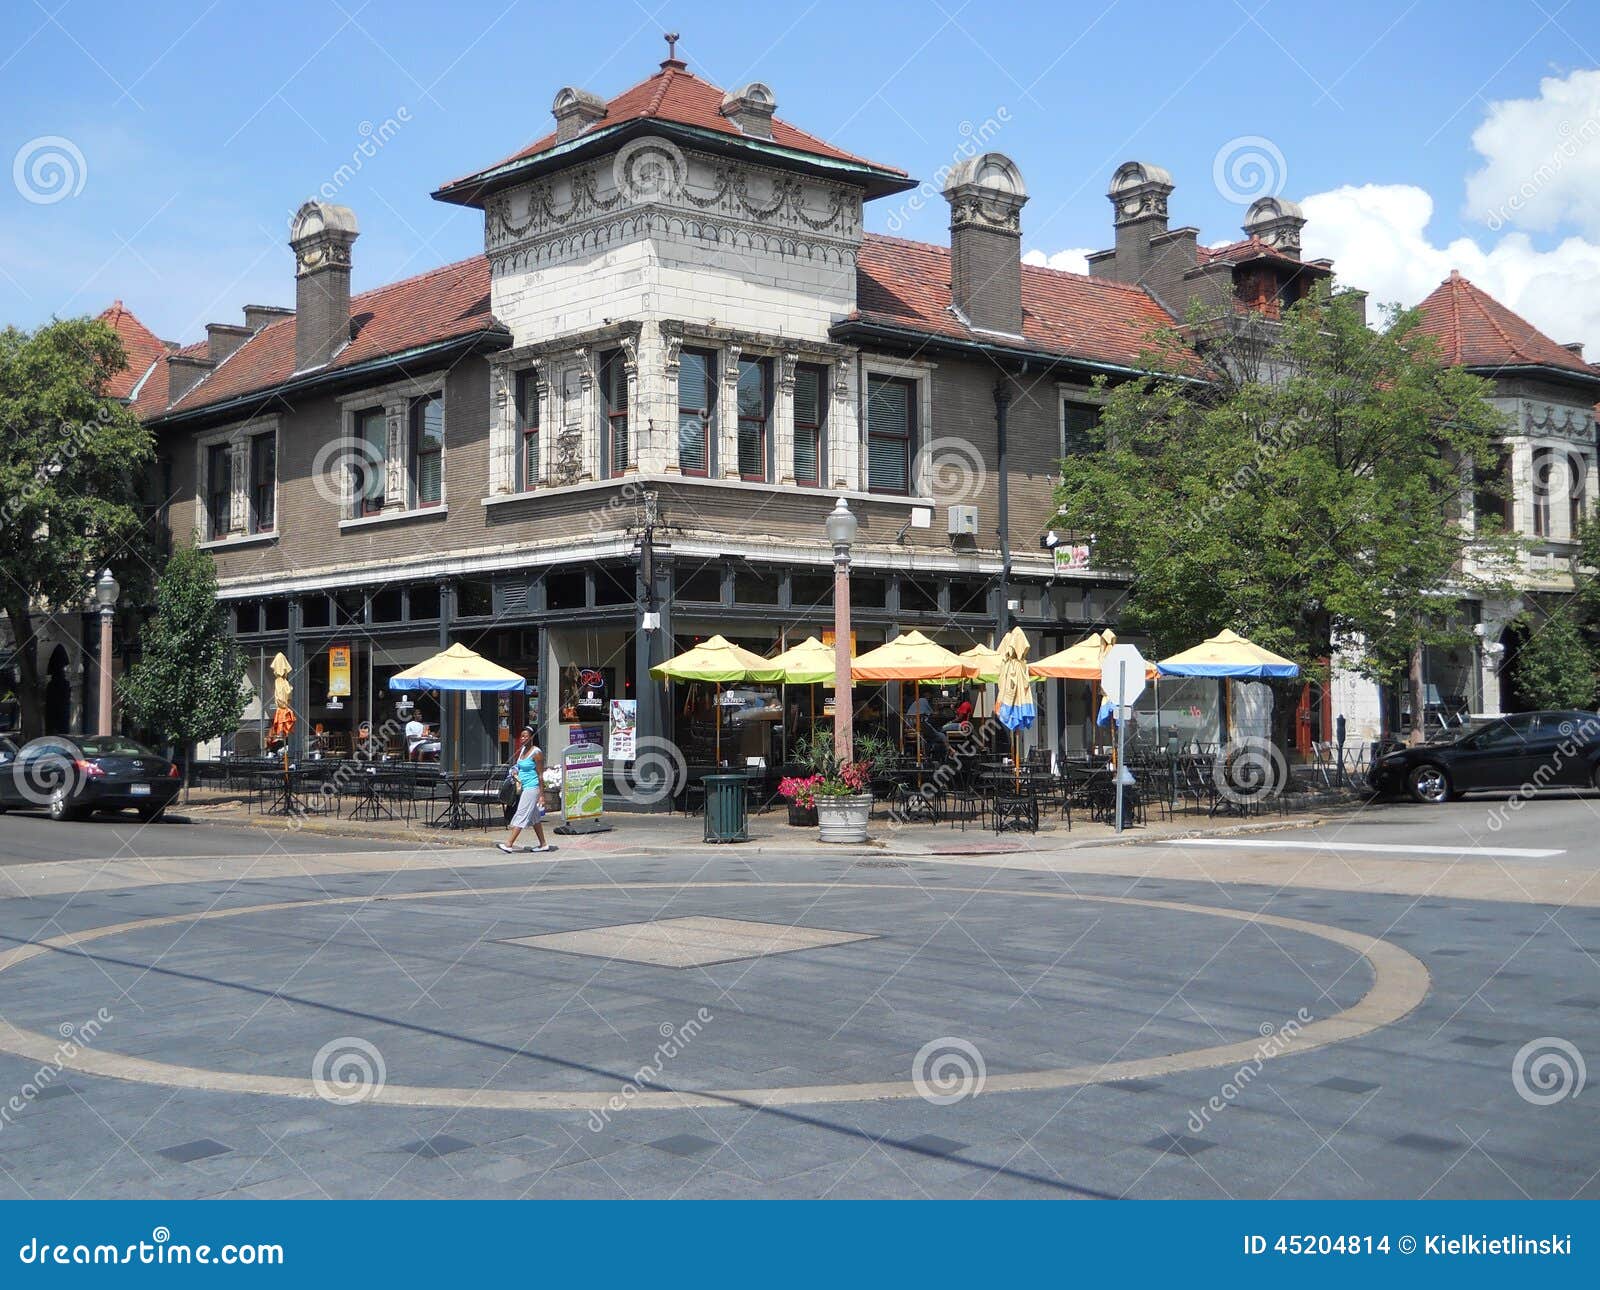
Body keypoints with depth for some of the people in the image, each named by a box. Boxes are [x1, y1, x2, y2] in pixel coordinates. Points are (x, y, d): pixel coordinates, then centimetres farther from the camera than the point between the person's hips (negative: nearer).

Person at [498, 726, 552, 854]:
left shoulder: (536, 753, -14)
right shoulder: (522, 750, 10)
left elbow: (540, 775, -15)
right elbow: (513, 760, 28)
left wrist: (541, 795, -17)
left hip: (532, 787, -9)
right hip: (525, 787, 9)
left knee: (521, 815, -9)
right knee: (534, 817, 13)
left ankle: (508, 844, -11)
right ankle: (543, 844, 20)